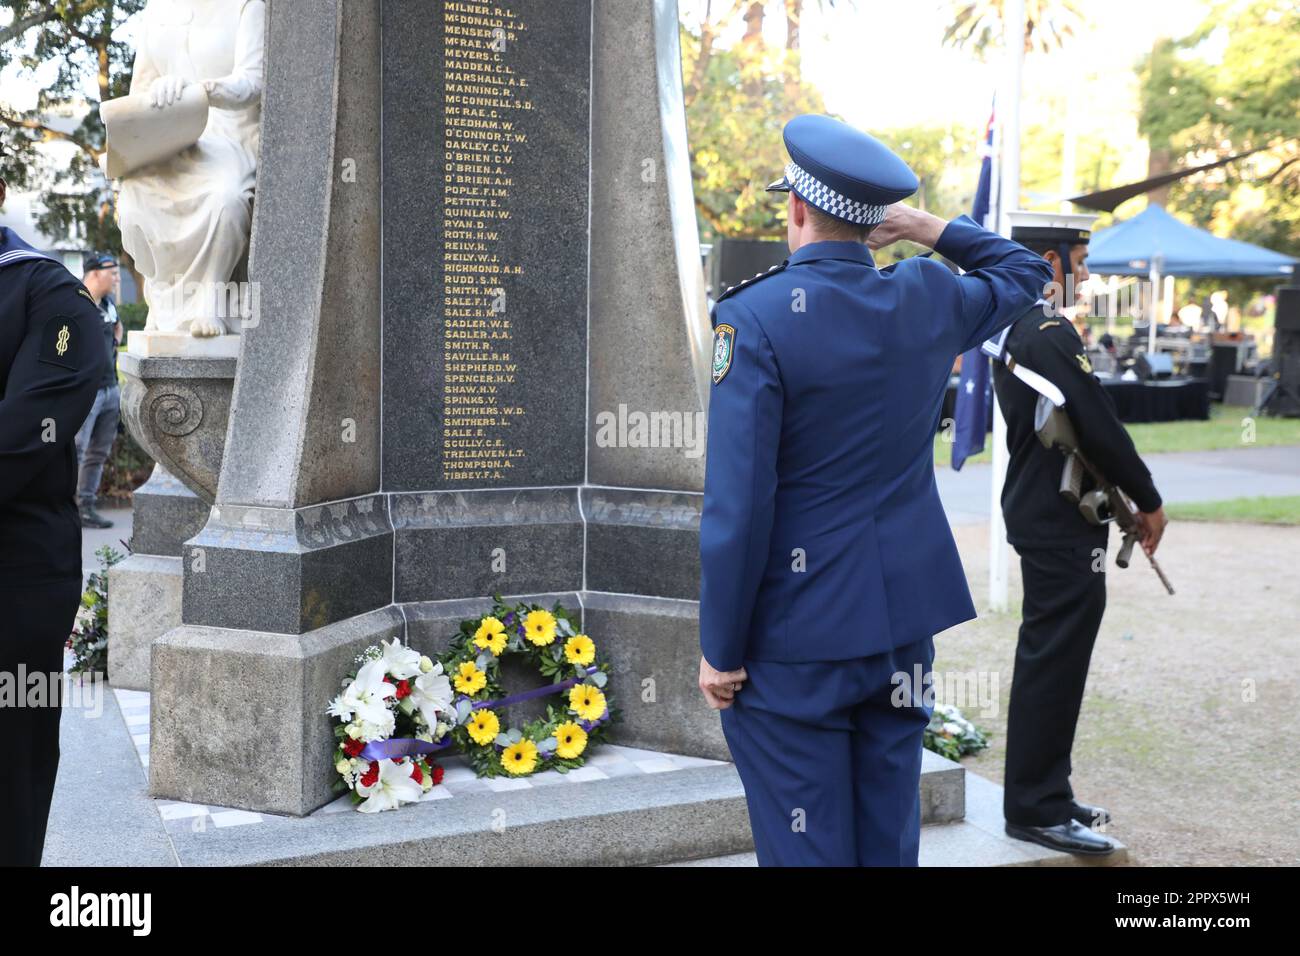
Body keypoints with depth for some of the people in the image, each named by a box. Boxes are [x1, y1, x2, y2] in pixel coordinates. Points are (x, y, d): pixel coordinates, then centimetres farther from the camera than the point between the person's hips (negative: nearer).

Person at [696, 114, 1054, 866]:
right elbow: (1025, 273, 24)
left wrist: (721, 650, -9)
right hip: (906, 618, 5)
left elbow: (739, 507, -18)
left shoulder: (754, 317, -16)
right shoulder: (930, 299, 0)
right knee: (890, 842, 16)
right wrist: (931, 229, 13)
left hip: (796, 637, -5)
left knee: (806, 848, 4)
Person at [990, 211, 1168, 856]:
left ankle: (1040, 795, 25)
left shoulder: (1015, 329, 13)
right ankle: (1037, 809, 4)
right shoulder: (1052, 334, -19)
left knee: (1048, 660, 16)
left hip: (1040, 514, 11)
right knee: (1054, 662, -4)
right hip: (1061, 524, -11)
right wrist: (1149, 502, -8)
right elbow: (1100, 428, -19)